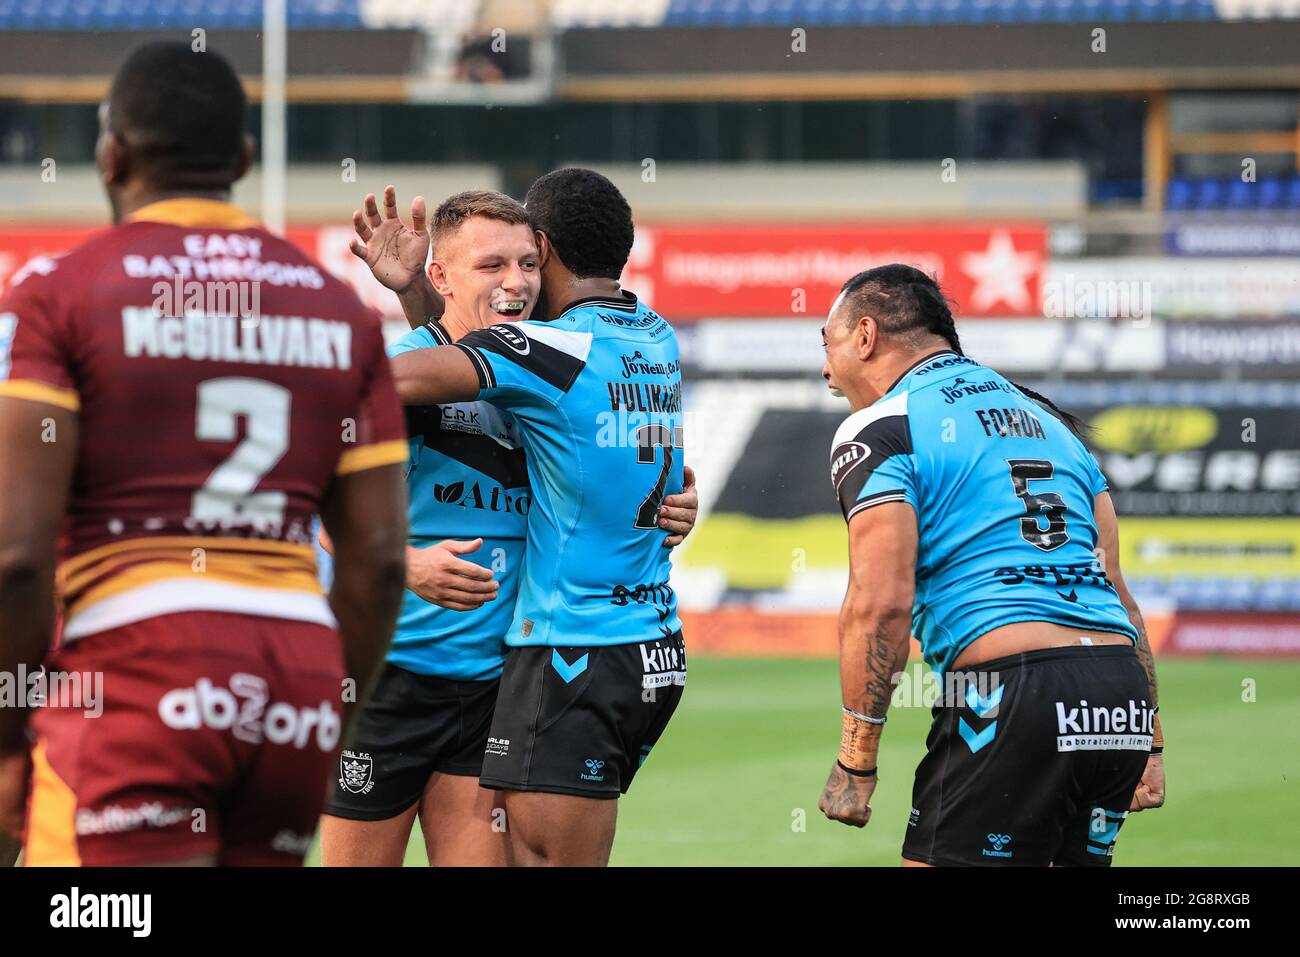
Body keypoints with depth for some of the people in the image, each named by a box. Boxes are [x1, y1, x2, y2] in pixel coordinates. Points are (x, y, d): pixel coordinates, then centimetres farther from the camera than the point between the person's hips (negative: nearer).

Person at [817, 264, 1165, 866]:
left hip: (1009, 692, -7)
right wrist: (1149, 744, 23)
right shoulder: (1047, 418, 26)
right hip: (1122, 689, 7)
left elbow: (881, 604, -11)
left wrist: (854, 763, -7)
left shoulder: (879, 431, 2)